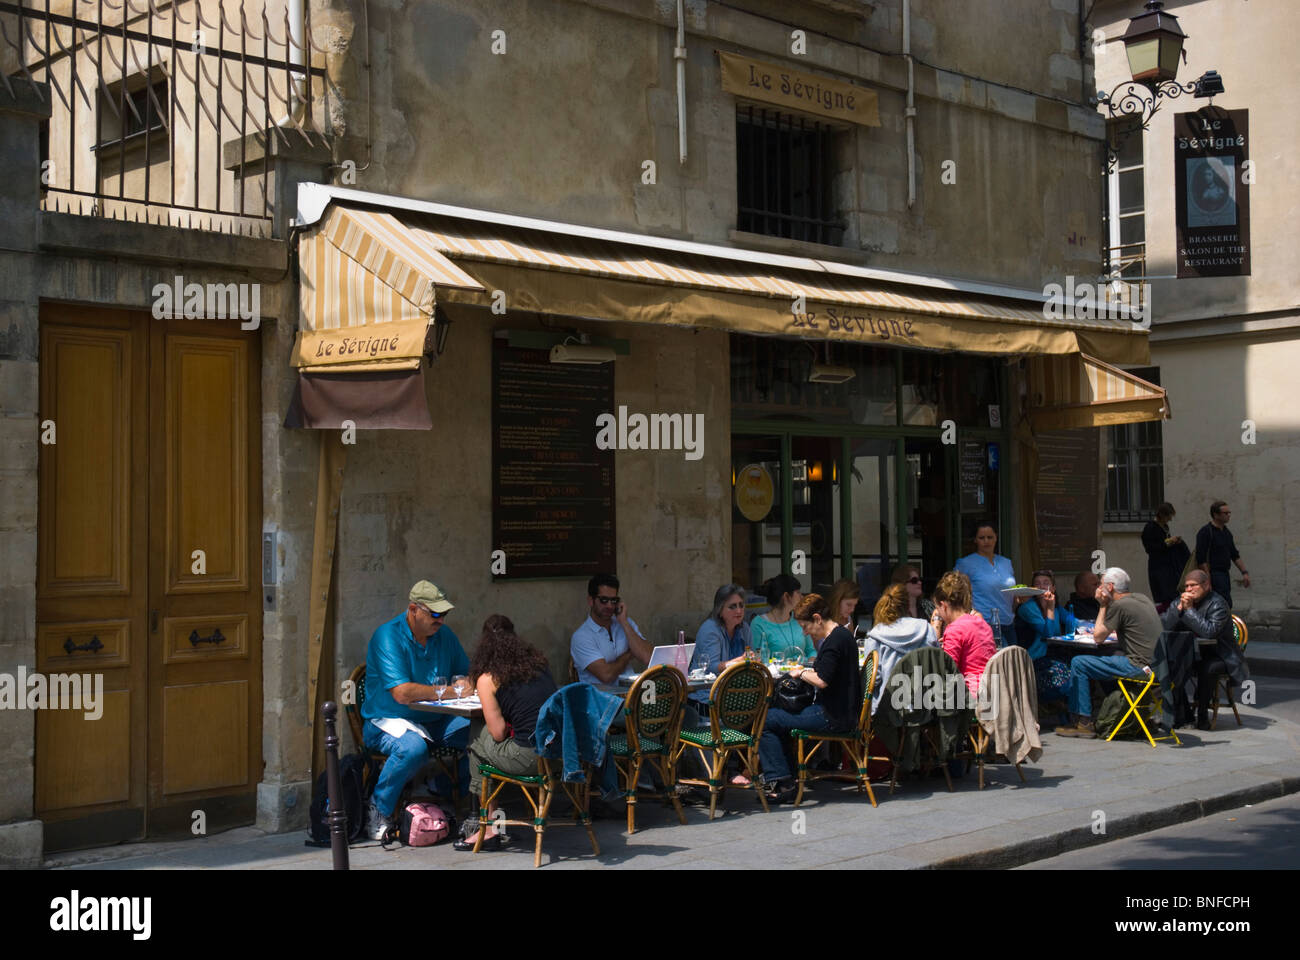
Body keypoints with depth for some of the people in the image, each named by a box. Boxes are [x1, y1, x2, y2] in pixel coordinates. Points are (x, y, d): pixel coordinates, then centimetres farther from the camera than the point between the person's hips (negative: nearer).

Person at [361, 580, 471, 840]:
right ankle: (378, 813, -16)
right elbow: (402, 693, -25)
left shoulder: (443, 634, 8)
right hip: (388, 721, -6)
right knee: (413, 747, -38)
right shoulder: (388, 636, -15)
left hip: (435, 721, 6)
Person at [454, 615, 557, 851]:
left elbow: (499, 732, -2)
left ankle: (491, 826, 26)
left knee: (476, 747, 22)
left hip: (530, 756, -6)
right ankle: (492, 818, 29)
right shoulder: (538, 662, 15)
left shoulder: (487, 679, -1)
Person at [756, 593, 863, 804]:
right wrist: (807, 671, 10)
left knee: (765, 720, -9)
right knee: (779, 713, 24)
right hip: (843, 712, 11)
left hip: (834, 717, -11)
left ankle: (782, 783, -7)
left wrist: (802, 673, -10)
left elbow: (822, 681, -27)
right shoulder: (843, 635, 13)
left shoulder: (835, 641, -18)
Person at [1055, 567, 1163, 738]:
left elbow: (1098, 635, -3)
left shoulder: (1120, 605, -12)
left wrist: (1103, 606, 6)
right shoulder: (1142, 598, 15)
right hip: (1157, 663, 10)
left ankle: (1083, 723, 0)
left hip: (1139, 666, -10)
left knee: (1078, 664, -3)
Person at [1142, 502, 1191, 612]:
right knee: (1165, 599, -14)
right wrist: (1166, 542, -17)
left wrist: (1175, 541, 3)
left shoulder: (1165, 527, 13)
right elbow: (1149, 548, -16)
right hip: (1158, 569, -9)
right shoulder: (1150, 528, -12)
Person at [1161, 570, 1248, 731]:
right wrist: (1179, 608, -19)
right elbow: (1164, 625, -6)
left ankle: (1202, 715, -18)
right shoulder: (1180, 600, 4)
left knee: (1206, 668, -36)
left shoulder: (1218, 604, -15)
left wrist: (1189, 609, -26)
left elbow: (1209, 632, -30)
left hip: (1218, 656, -6)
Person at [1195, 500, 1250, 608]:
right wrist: (1207, 582, -19)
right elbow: (1201, 560, -16)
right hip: (1213, 574, -9)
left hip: (1225, 575, 9)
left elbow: (1235, 555, 22)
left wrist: (1244, 572, 12)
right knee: (1226, 605, -16)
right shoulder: (1205, 532, -12)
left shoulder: (1226, 532, 15)